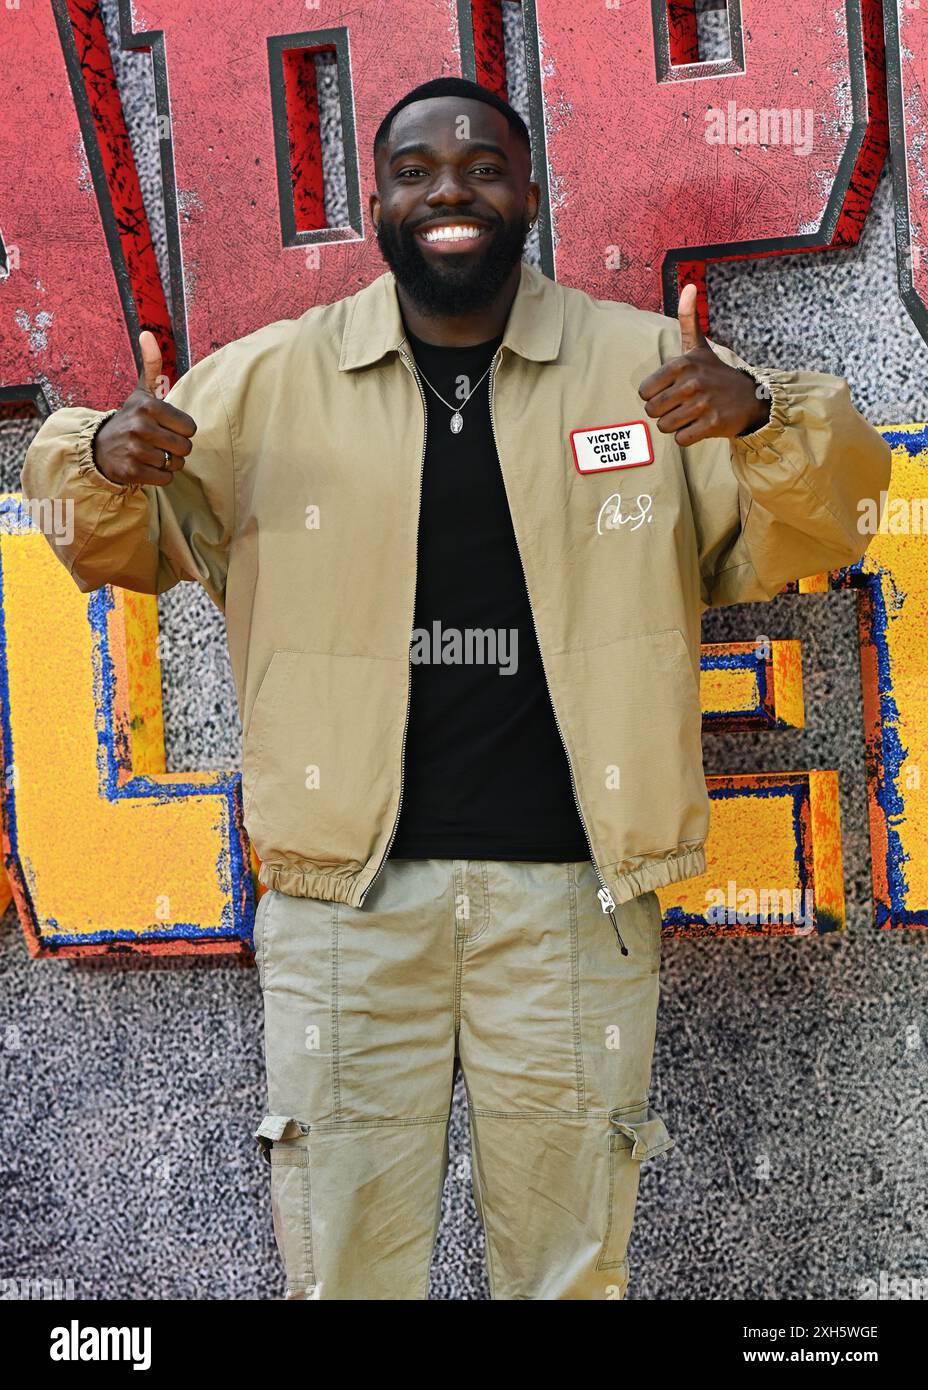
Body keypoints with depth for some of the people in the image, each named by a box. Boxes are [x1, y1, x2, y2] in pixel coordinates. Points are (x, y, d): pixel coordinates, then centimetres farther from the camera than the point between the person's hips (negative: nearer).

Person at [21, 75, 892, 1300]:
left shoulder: (650, 363, 4)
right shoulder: (266, 380, 5)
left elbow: (787, 551, 7)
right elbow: (128, 551, 13)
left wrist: (764, 425, -14)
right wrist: (108, 462, -10)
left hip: (575, 887, 1)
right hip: (346, 884, 0)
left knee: (570, 1259, 14)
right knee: (346, 1256, 10)